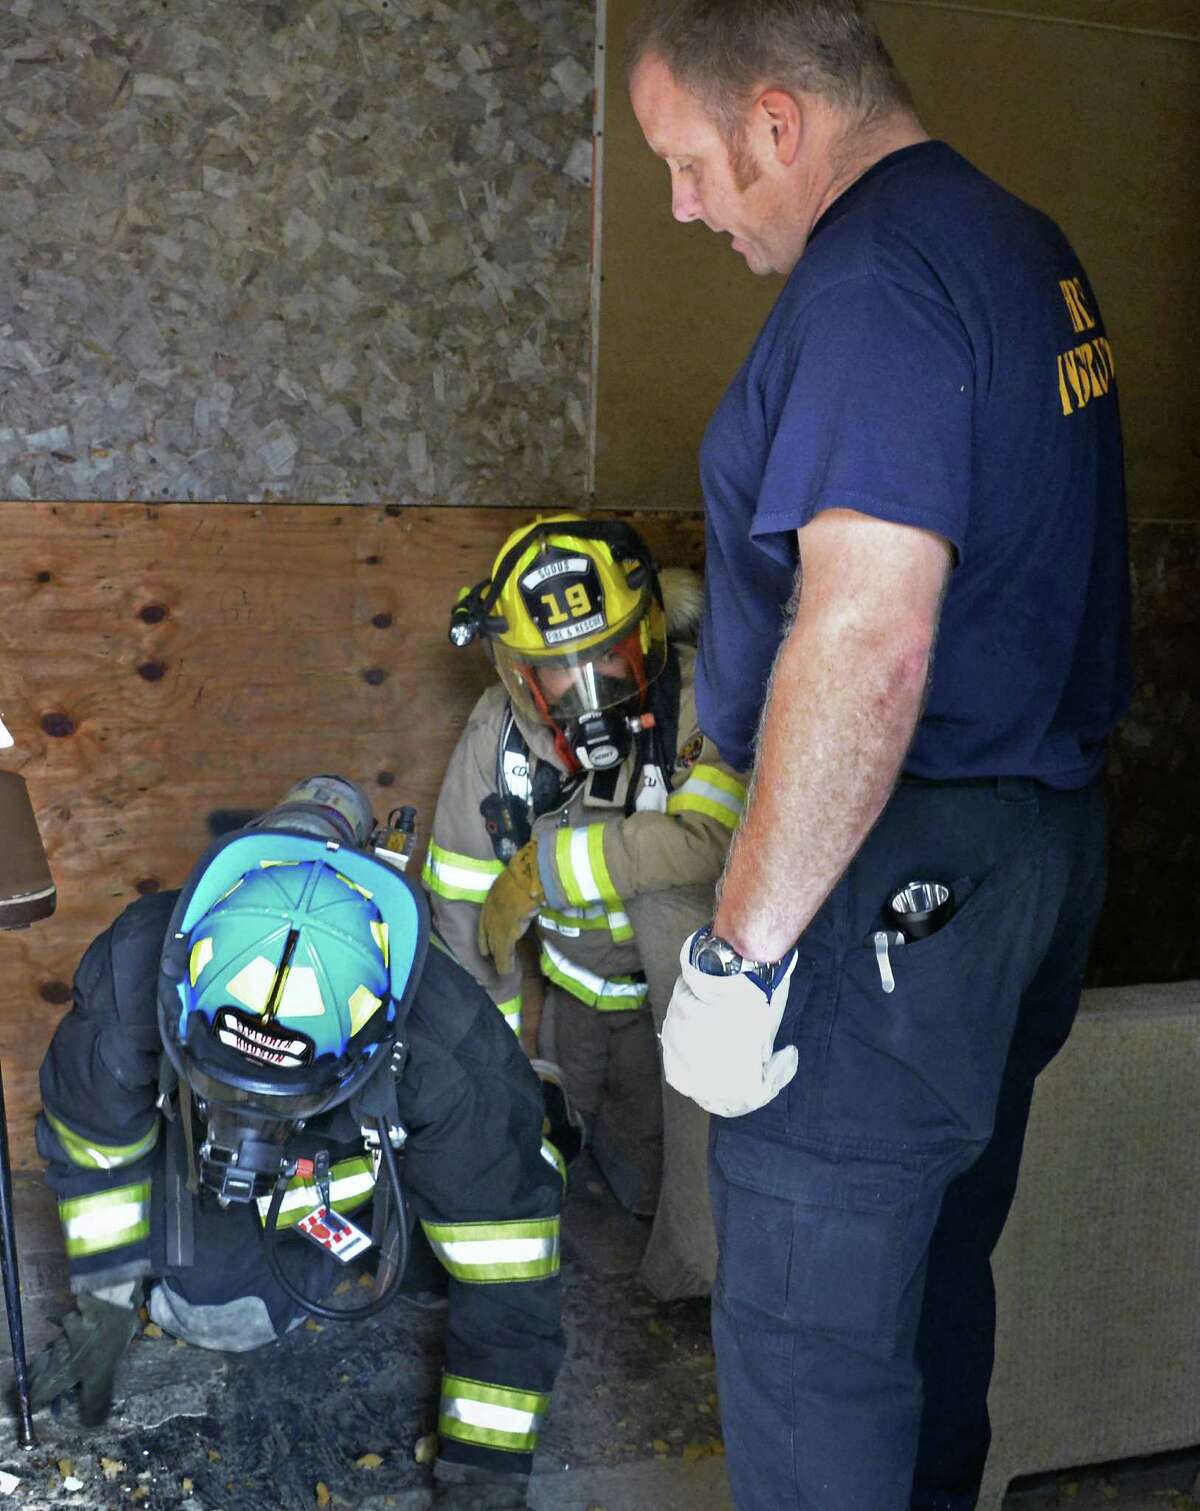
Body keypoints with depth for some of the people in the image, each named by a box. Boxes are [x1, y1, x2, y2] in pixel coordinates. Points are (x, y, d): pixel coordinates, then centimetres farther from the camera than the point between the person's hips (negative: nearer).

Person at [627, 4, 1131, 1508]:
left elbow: (869, 644, -28)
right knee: (936, 1275, 24)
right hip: (1045, 838, 10)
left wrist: (739, 950, -24)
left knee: (805, 1332, 3)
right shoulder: (1026, 243, 14)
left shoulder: (874, 274, -18)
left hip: (892, 876, -10)